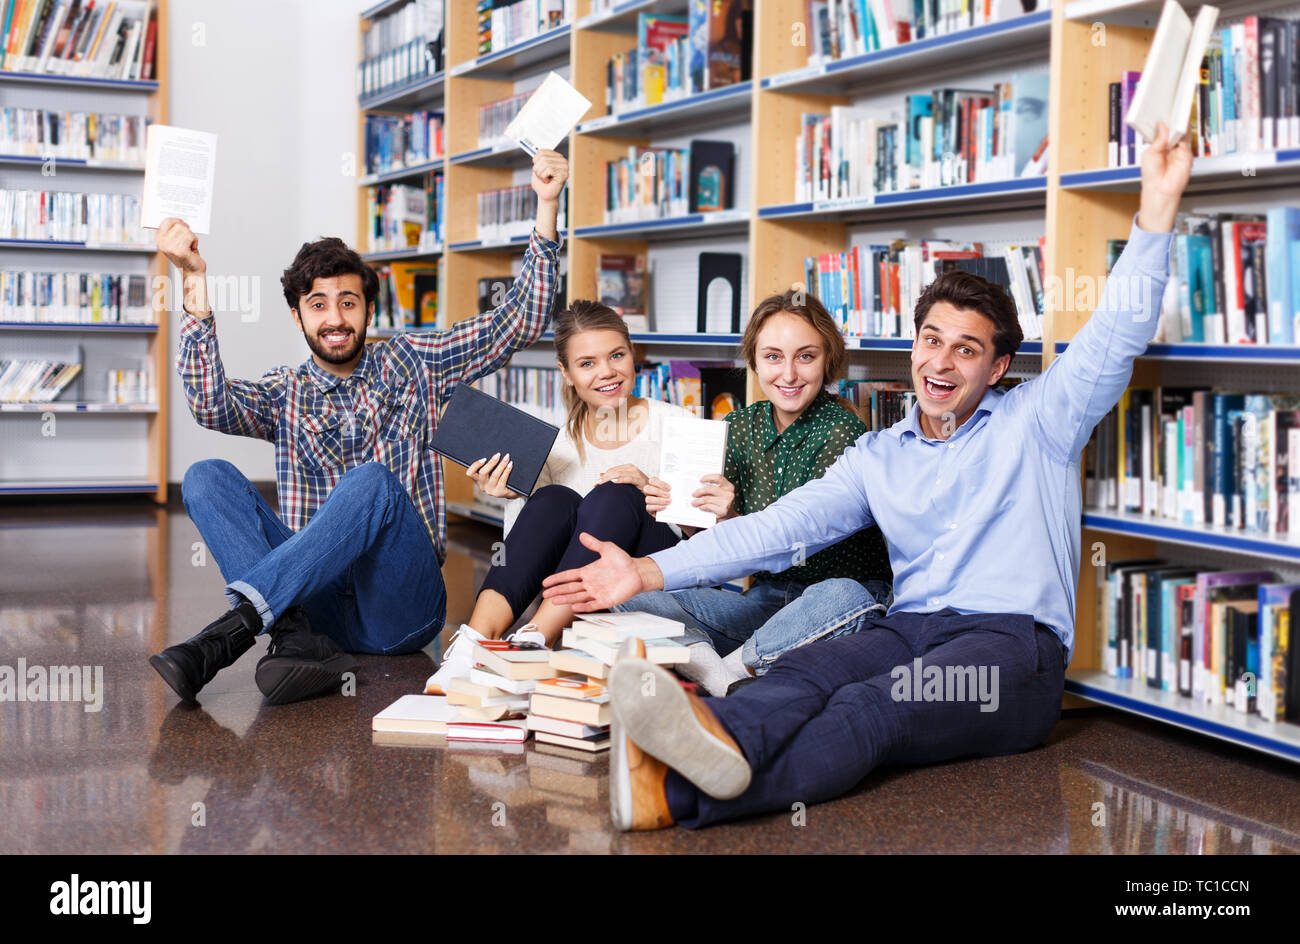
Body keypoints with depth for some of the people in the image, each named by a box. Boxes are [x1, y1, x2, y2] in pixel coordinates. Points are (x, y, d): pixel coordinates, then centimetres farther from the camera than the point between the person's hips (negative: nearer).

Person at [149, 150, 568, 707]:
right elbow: (210, 404, -5)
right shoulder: (284, 394, 17)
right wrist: (195, 281, -11)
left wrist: (546, 209, 2)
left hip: (405, 606, -2)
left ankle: (234, 626, -41)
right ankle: (298, 642, -38)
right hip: (320, 603, 2)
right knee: (206, 477, -18)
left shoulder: (410, 365, 16)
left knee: (371, 480, -31)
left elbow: (519, 324, 10)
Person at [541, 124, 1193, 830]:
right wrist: (651, 571, -1)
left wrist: (1156, 209, -12)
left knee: (869, 708, -35)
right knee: (801, 677, -31)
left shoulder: (1035, 422, 11)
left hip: (1014, 642, -4)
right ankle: (716, 741, -65)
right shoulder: (879, 456, 19)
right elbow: (780, 525, 10)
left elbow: (1115, 339, -2)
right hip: (909, 627, 5)